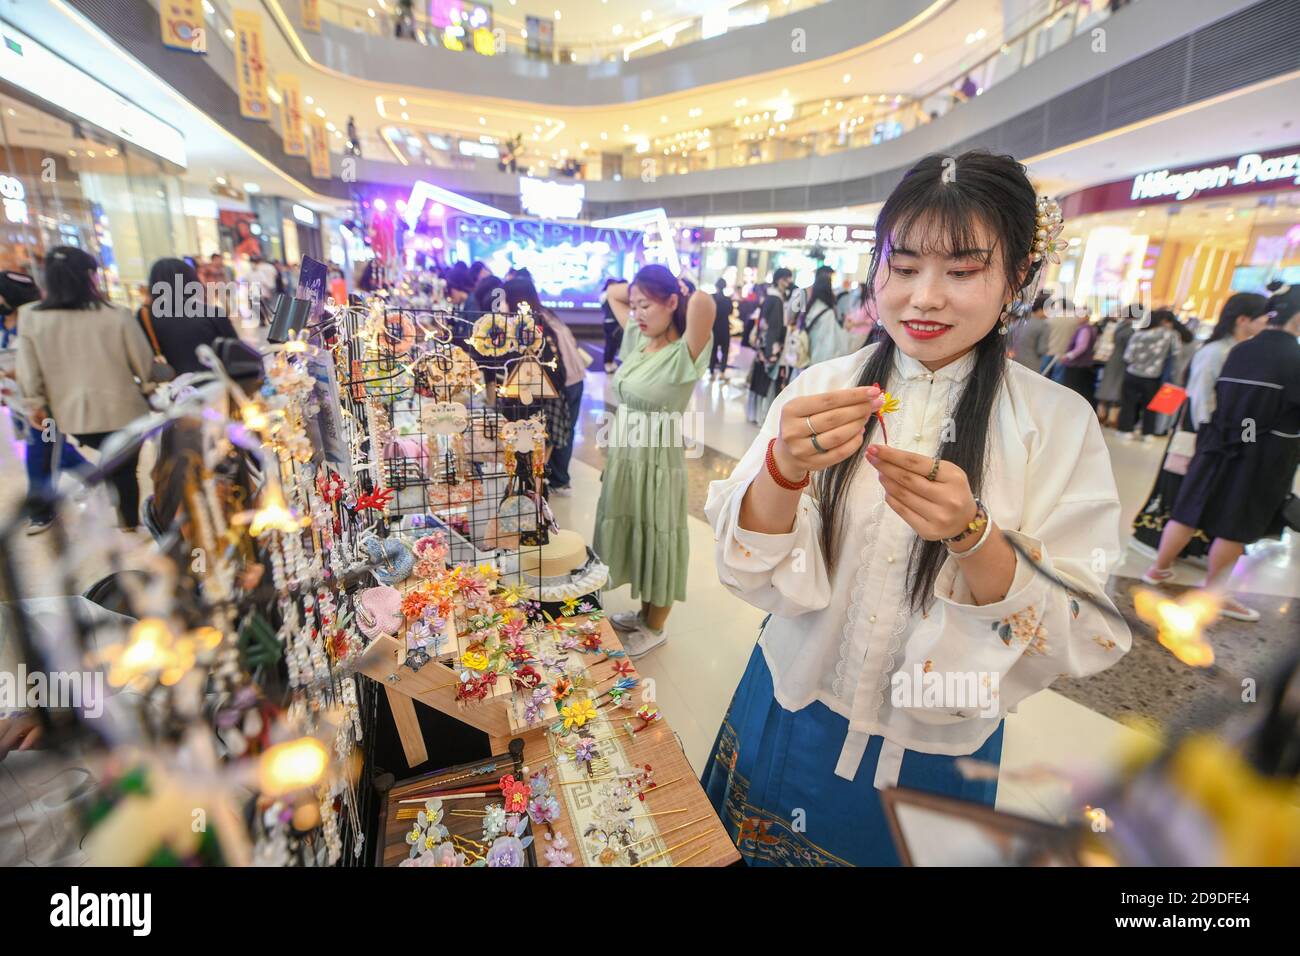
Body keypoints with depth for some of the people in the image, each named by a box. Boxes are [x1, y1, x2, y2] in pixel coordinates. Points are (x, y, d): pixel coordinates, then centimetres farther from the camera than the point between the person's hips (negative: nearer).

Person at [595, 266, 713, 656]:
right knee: (634, 539, 21)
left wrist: (683, 291, -17)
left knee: (656, 543, 10)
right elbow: (612, 293, 19)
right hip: (623, 458, 8)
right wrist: (643, 288, 6)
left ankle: (655, 628, 31)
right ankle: (643, 613, 42)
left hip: (657, 464, -8)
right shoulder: (637, 340, 4)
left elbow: (704, 304, -39)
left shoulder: (684, 354, -19)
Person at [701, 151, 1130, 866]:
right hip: (791, 721, 2)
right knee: (756, 853, 24)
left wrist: (971, 533, -32)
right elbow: (747, 570, -14)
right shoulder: (820, 388, -11)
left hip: (938, 757, -1)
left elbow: (1081, 638, -14)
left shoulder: (1059, 424, -12)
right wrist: (785, 469, -33)